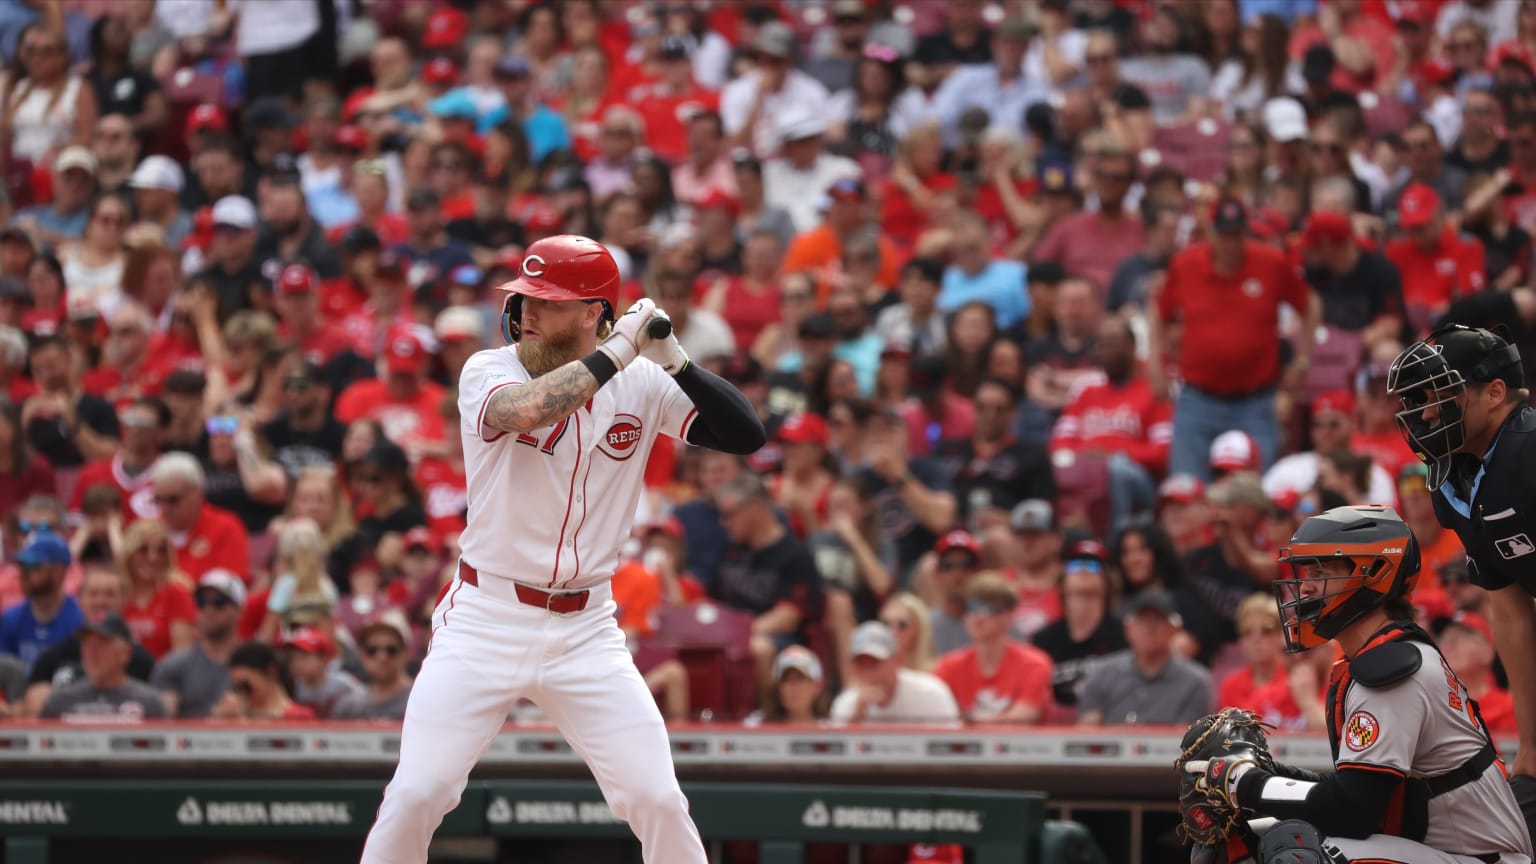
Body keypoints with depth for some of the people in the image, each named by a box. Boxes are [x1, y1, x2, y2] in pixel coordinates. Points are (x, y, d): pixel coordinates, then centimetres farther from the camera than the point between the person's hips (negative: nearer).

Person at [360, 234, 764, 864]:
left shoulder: (642, 385, 1)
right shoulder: (489, 372, -6)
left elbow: (747, 435, -6)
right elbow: (522, 410, -29)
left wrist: (675, 363, -17)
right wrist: (617, 352, -23)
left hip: (586, 630, 2)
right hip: (486, 620, -2)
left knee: (658, 801, -4)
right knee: (416, 794, -10)